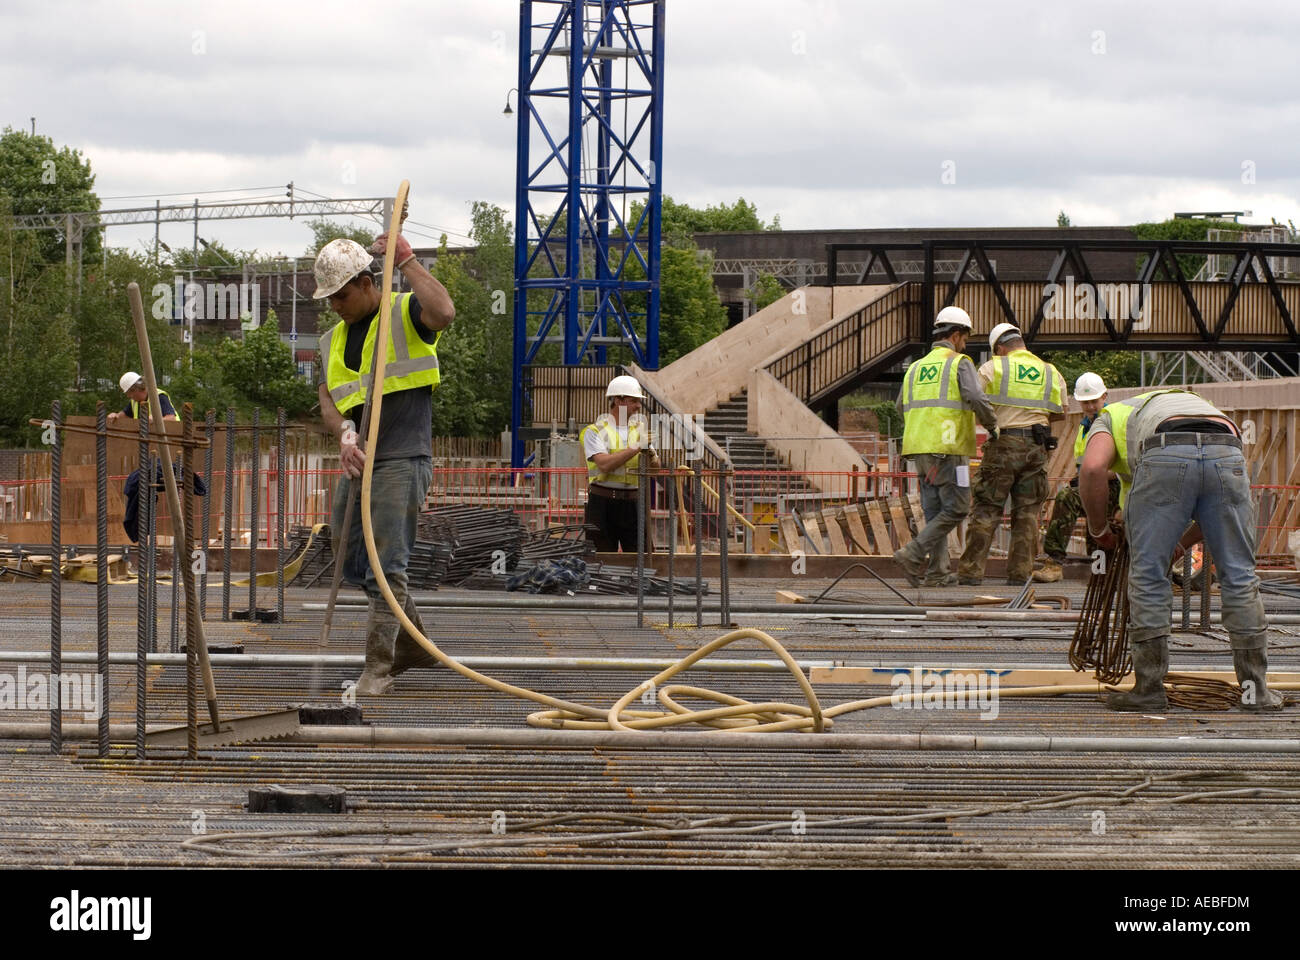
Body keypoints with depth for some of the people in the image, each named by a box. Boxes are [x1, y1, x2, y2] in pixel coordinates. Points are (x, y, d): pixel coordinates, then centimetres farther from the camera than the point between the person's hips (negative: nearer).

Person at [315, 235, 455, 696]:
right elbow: (328, 399, 9)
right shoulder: (333, 341, 18)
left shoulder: (405, 313, -3)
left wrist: (407, 261, -19)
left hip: (401, 461, -8)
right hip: (360, 463, 8)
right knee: (353, 562, 15)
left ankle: (378, 667, -8)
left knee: (385, 566, -12)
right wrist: (344, 433, -12)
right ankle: (413, 645, 30)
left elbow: (444, 312, -26)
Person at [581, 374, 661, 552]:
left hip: (633, 502, 4)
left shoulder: (639, 429, 13)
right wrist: (636, 447, -17)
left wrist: (650, 453, -14)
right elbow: (604, 464, -17)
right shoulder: (595, 431, -1)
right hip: (603, 503, -4)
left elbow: (655, 467, 8)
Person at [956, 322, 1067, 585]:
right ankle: (1020, 571, 4)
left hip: (1003, 445, -3)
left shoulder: (993, 368, 2)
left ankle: (971, 570, -4)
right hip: (1036, 446, 3)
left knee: (986, 509, -1)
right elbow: (1060, 413, 19)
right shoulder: (1051, 373, 13)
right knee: (1027, 512, 8)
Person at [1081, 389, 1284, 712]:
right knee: (1239, 576, 13)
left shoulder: (1110, 419, 32)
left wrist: (1099, 529, 20)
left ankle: (1149, 690, 11)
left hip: (1167, 456, -4)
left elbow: (1092, 468, 6)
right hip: (1227, 453, 4)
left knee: (1148, 575, 9)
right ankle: (1255, 691, 16)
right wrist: (1183, 543, 43)